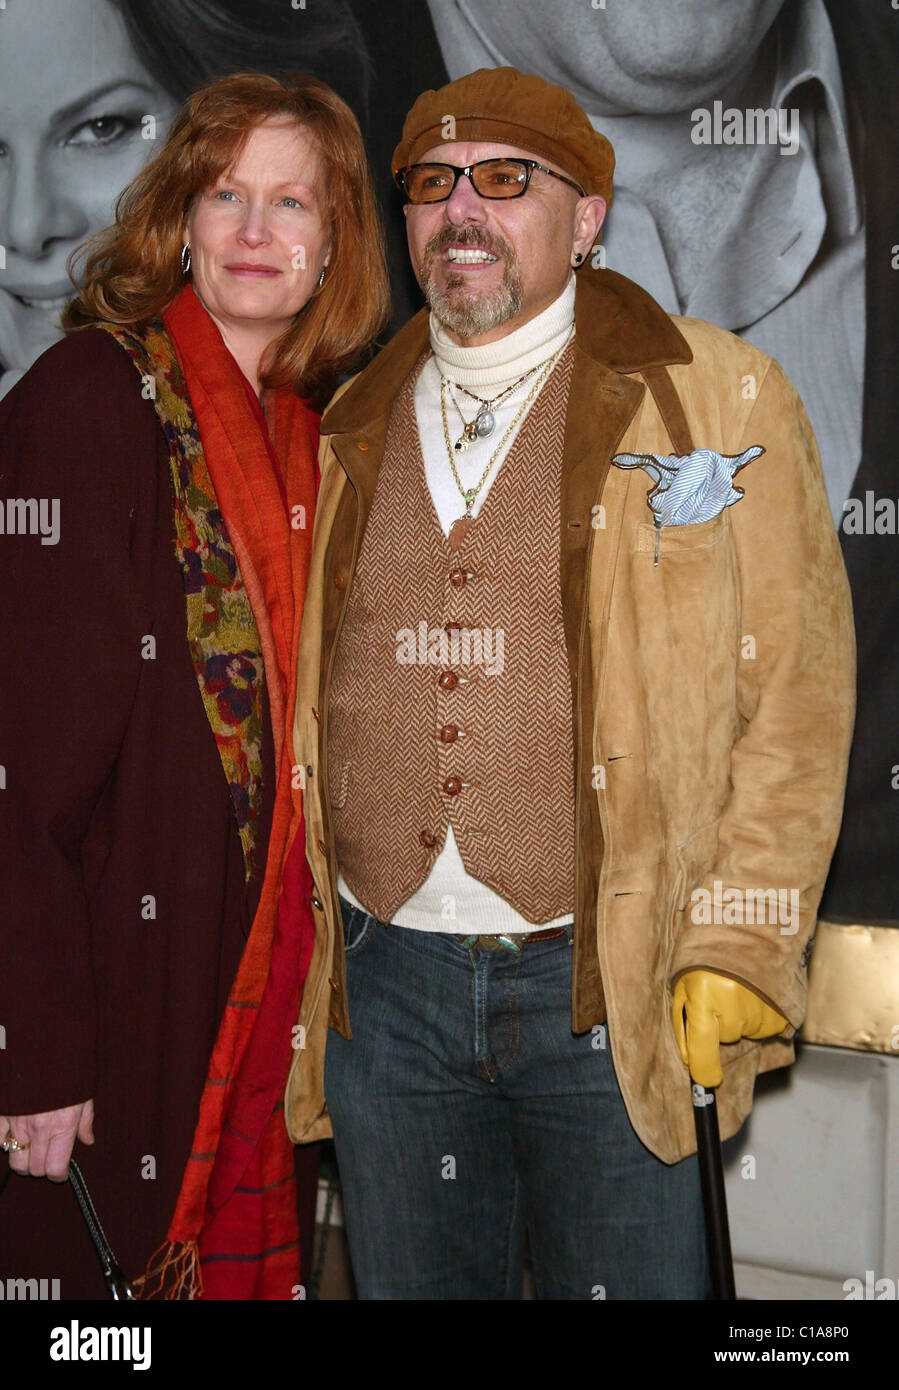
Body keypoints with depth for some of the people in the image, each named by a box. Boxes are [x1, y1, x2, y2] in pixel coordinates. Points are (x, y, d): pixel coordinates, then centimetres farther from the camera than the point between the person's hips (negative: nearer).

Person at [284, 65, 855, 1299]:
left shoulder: (718, 399, -1)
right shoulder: (353, 430, 11)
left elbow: (796, 694, -3)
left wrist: (738, 953, -9)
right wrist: (313, 941, 10)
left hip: (607, 984, -3)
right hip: (383, 984, 4)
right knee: (412, 1283, 16)